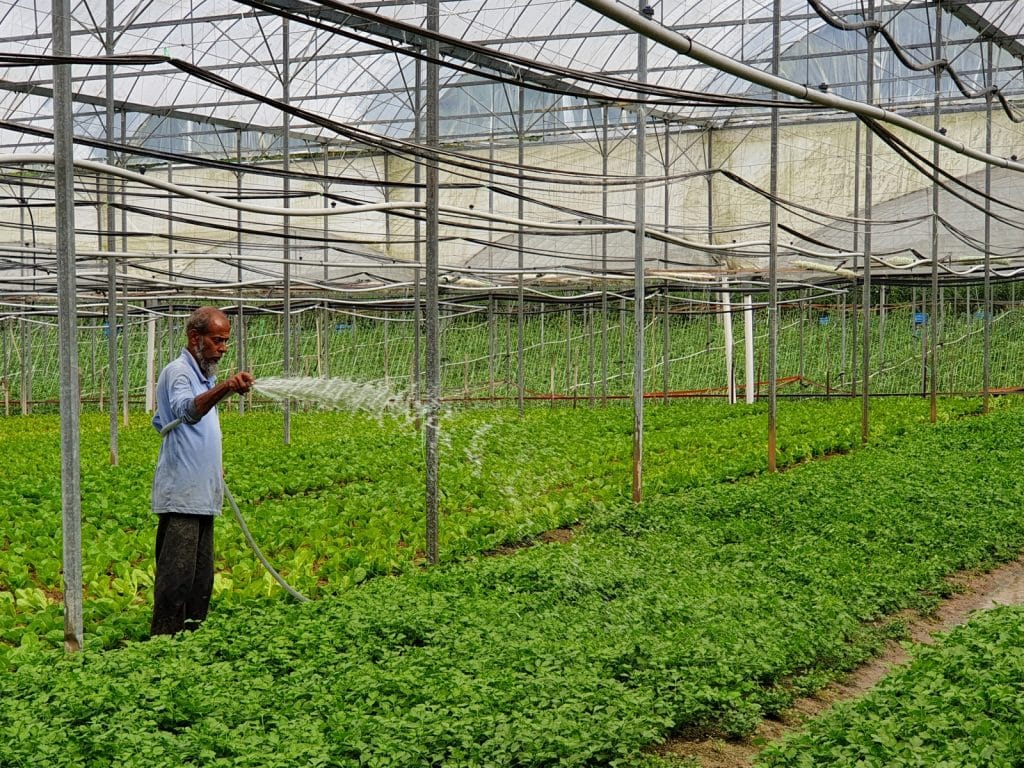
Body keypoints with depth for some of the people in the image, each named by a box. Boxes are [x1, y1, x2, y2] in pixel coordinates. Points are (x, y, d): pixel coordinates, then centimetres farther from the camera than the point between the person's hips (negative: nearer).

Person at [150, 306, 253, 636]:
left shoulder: (205, 376, 18)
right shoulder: (178, 372, -11)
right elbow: (188, 410, -35)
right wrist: (224, 388, -54)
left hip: (202, 494, 10)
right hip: (181, 495, -10)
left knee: (202, 577, 13)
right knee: (177, 574, -12)